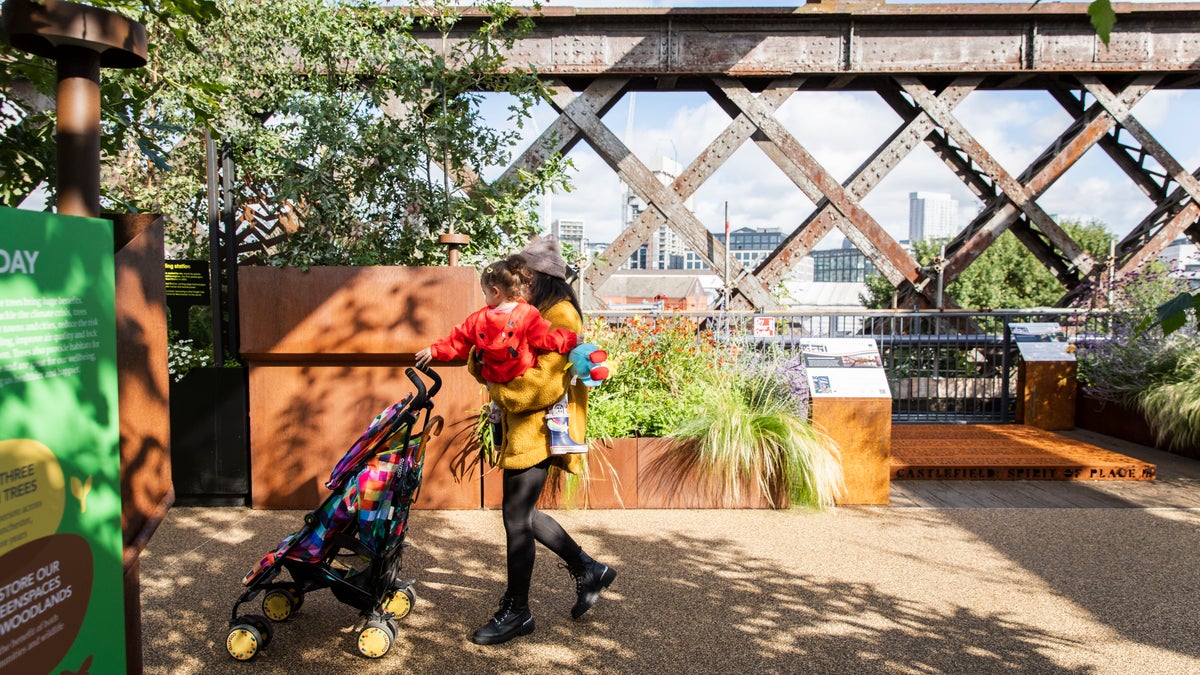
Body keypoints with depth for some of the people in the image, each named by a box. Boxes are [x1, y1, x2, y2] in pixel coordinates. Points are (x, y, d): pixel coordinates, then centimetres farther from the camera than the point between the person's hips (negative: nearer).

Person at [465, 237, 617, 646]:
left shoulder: (561, 316, -13)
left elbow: (547, 382, -24)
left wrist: (500, 393, -17)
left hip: (537, 431, -10)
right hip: (519, 430, 10)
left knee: (516, 517, -2)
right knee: (521, 514, 15)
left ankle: (516, 612, 14)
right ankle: (589, 571, 29)